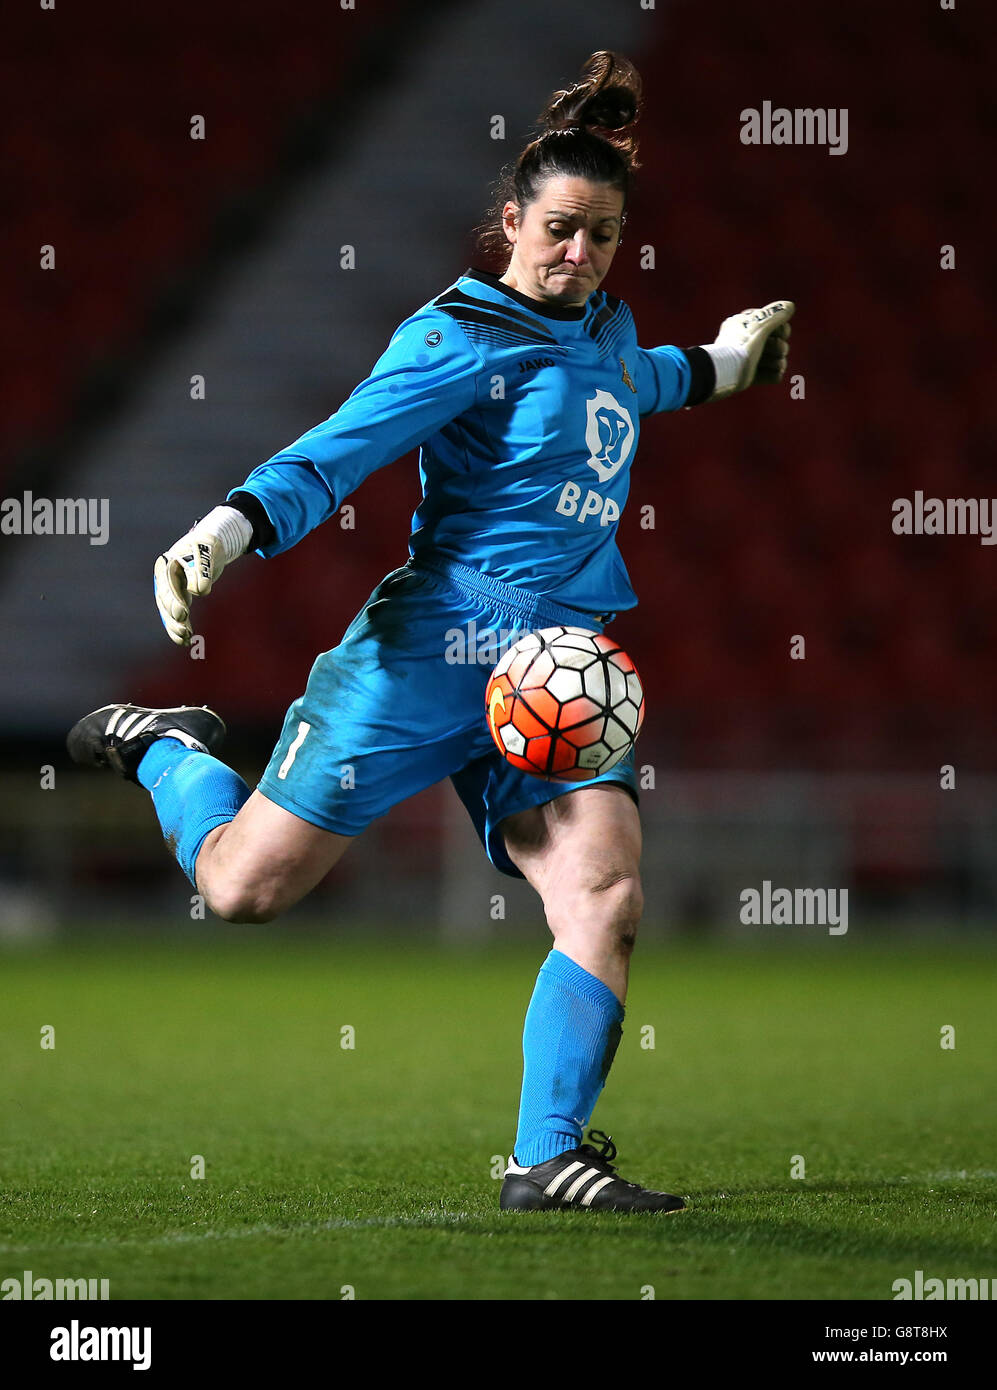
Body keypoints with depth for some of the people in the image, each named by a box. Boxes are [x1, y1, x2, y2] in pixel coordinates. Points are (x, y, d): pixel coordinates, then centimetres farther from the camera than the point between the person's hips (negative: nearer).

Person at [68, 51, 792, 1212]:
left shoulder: (603, 332, 15)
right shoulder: (459, 339, -9)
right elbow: (333, 456, -17)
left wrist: (716, 365, 56)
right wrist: (228, 530, -33)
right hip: (436, 647, -6)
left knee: (607, 897, -16)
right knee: (244, 887, -2)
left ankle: (548, 1159, -7)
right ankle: (169, 751, 31)